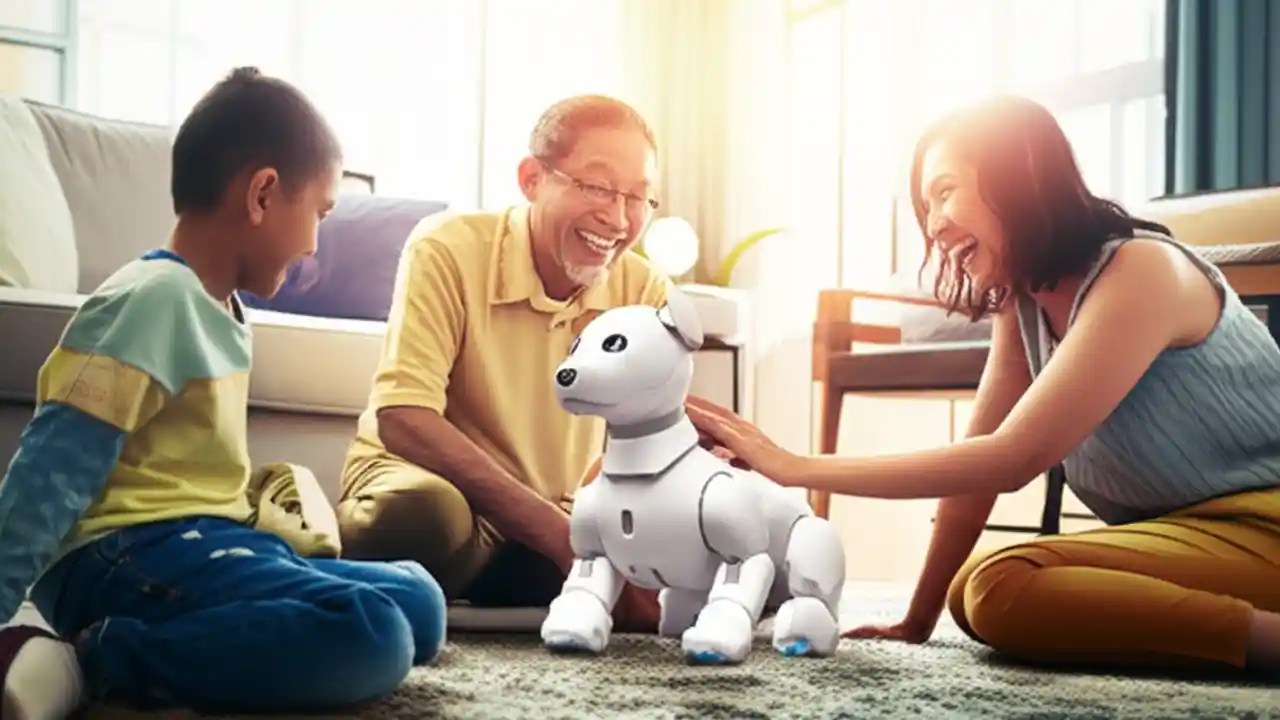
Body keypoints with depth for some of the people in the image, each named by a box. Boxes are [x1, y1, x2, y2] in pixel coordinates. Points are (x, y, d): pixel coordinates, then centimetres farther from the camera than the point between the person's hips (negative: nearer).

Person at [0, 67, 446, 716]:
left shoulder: (222, 309, 16)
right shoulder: (155, 299, -13)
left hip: (199, 541, 10)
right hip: (125, 554, -10)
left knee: (418, 602, 6)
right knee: (371, 636, -27)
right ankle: (90, 662, -21)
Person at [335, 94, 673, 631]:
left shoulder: (645, 291, -3)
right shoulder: (447, 250, -17)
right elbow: (401, 419, -27)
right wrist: (564, 537, -35)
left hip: (560, 523, 5)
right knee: (423, 511, -40)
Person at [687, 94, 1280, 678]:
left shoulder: (1142, 271, -20)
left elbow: (1014, 458, -26)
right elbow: (980, 457, 5)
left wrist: (798, 468, -25)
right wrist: (916, 620, 0)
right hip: (1180, 532, 9)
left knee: (1005, 590, -24)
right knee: (971, 591, -6)